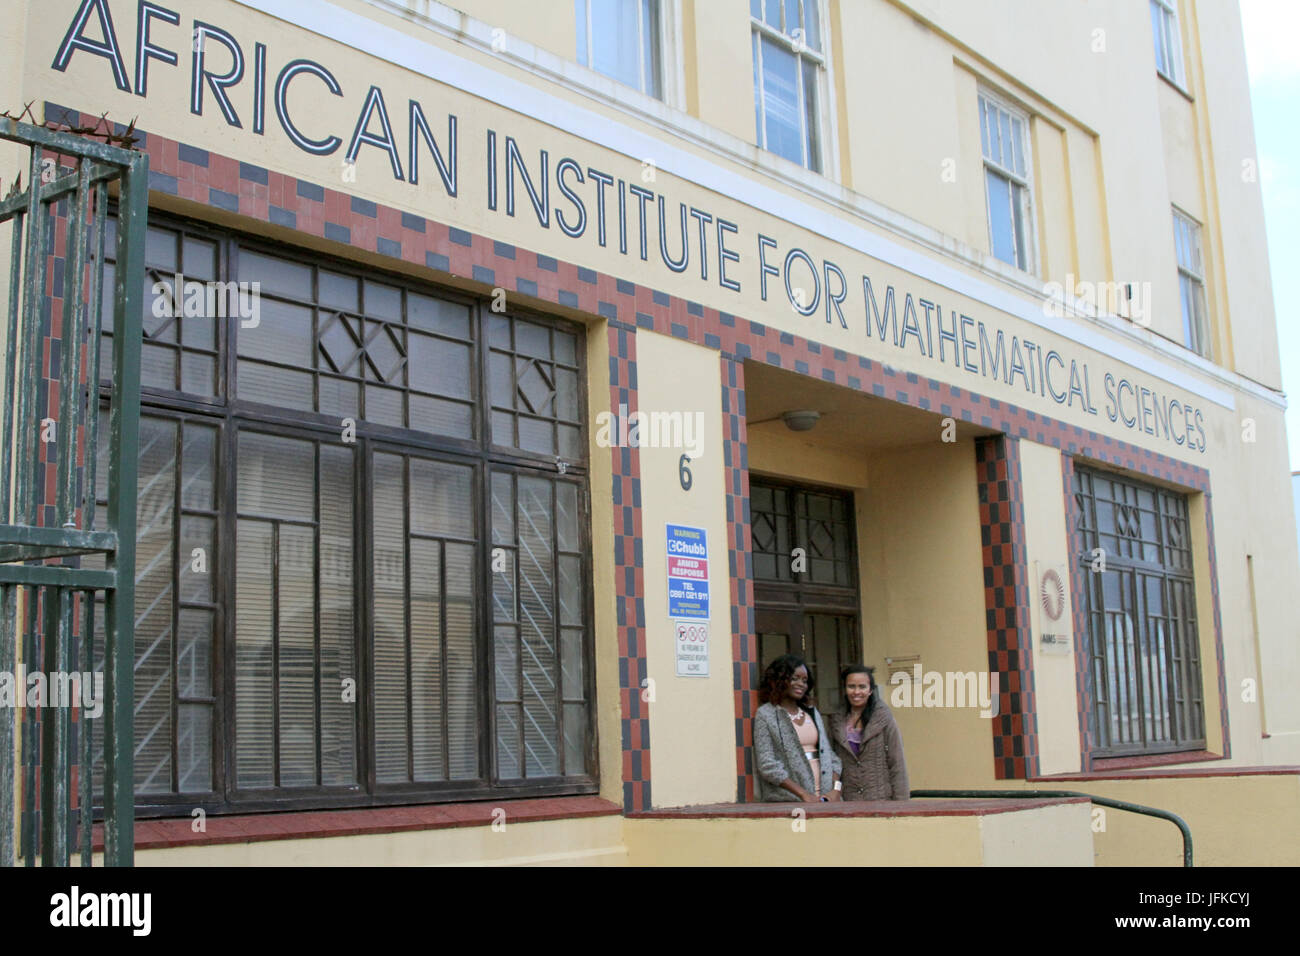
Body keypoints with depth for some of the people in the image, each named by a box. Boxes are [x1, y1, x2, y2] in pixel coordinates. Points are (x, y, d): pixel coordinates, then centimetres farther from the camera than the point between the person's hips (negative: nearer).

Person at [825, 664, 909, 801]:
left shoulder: (883, 718, 0)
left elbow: (897, 764, -1)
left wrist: (901, 802, -5)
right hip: (848, 800, 3)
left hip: (881, 799, -3)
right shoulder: (836, 721, 9)